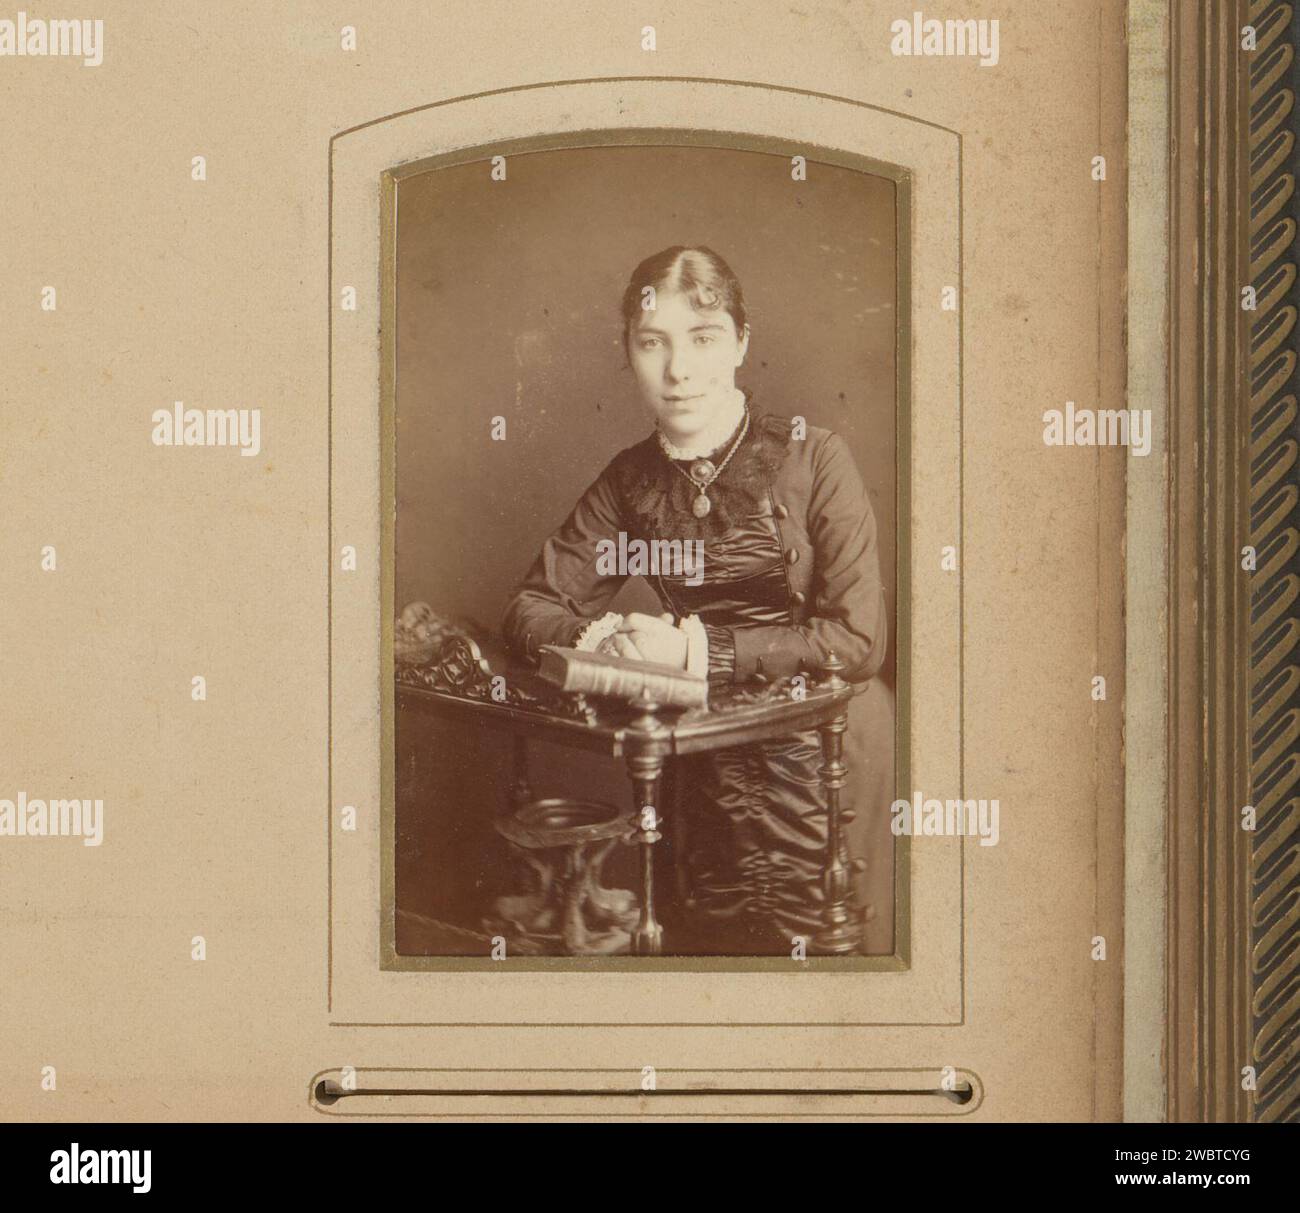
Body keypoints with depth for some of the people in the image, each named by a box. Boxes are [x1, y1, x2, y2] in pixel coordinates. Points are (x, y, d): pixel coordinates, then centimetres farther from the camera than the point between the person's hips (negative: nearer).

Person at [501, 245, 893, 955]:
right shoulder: (632, 481, 6)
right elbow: (530, 608, 7)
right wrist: (595, 639, -16)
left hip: (818, 748, -4)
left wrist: (700, 649, -20)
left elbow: (857, 641, -14)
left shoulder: (813, 459, -8)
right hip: (707, 757, 4)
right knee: (711, 939, 3)